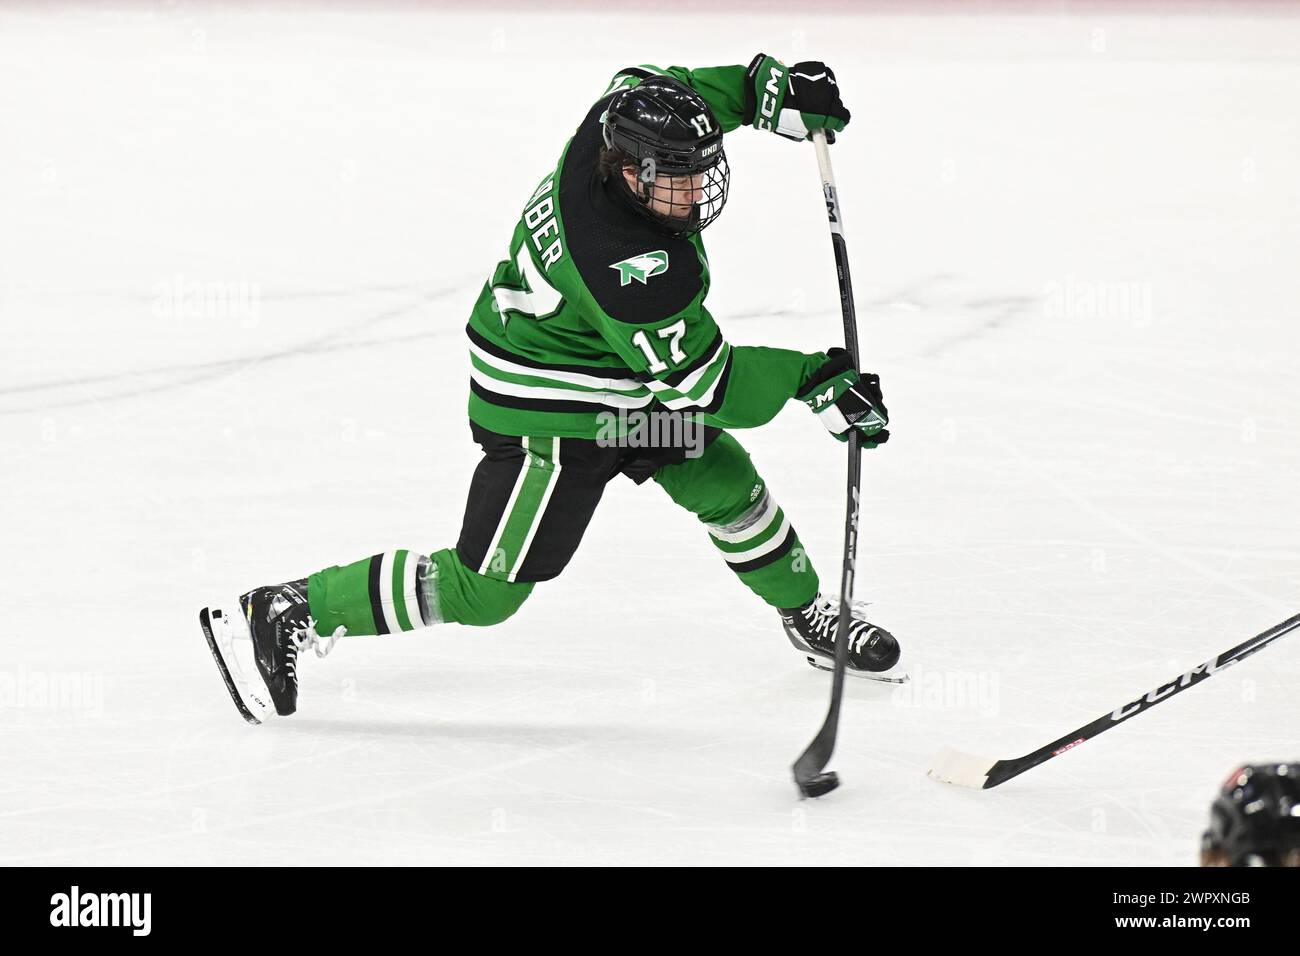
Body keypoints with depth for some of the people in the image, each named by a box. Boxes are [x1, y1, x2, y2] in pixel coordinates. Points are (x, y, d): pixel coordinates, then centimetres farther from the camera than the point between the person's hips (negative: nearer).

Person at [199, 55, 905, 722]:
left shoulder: (621, 120, -17)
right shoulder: (630, 265, -39)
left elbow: (647, 86, 10)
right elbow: (704, 385, -29)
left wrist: (774, 90, -1)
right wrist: (814, 379, -21)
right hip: (548, 414, -9)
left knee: (730, 487, 18)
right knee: (484, 590, -2)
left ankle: (810, 619, 43)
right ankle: (290, 612, 7)